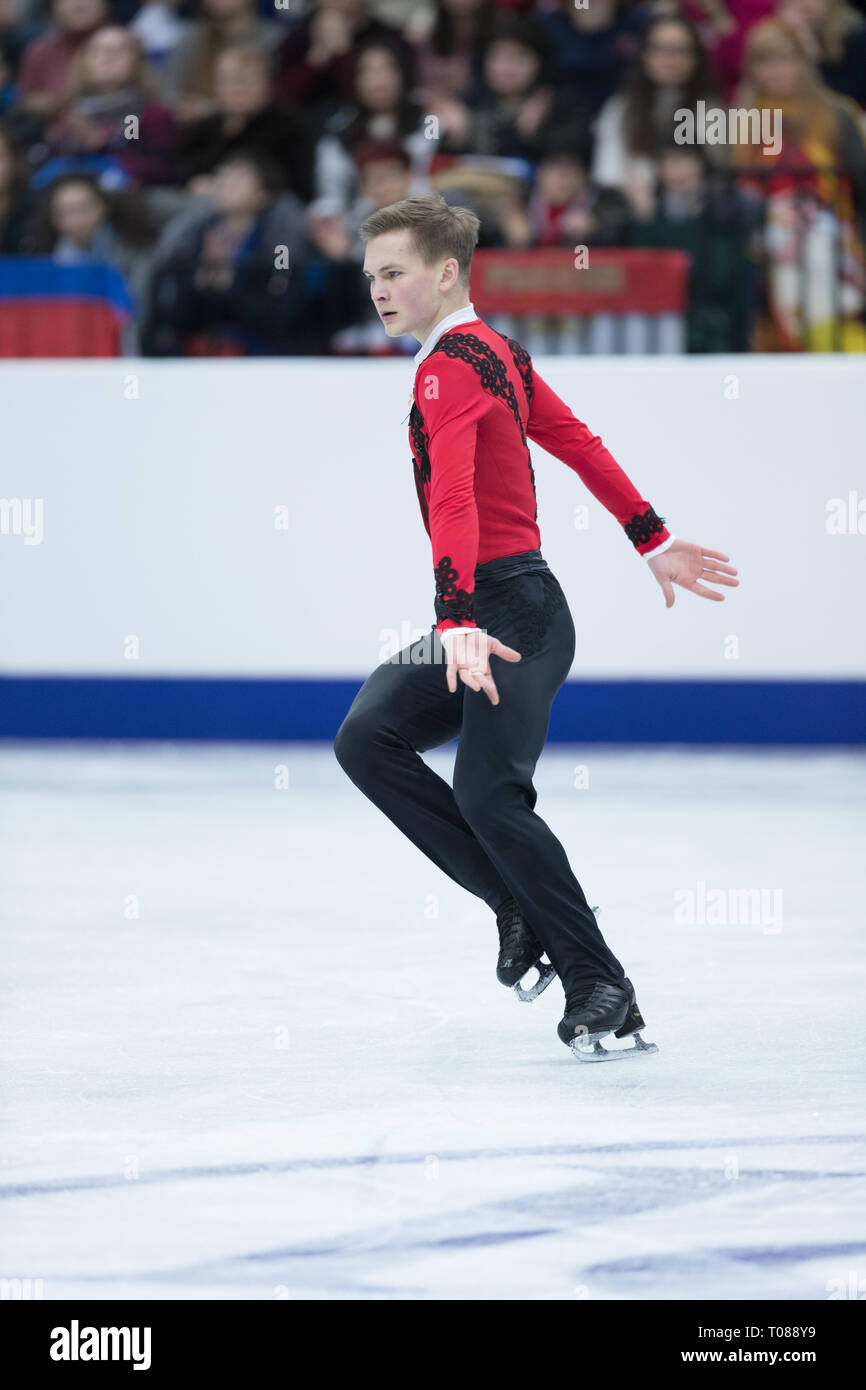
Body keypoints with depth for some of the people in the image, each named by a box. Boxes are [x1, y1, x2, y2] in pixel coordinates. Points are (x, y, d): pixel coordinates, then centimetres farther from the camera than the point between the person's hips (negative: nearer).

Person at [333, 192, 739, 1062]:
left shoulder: (451, 369, -14)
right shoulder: (495, 352, 17)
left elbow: (452, 500, -27)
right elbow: (579, 445, 22)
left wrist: (459, 624, -38)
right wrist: (654, 542, 27)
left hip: (512, 607, -10)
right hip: (481, 618, 10)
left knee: (488, 793, -18)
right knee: (367, 739, -1)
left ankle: (600, 986, -11)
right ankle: (520, 905, 1)